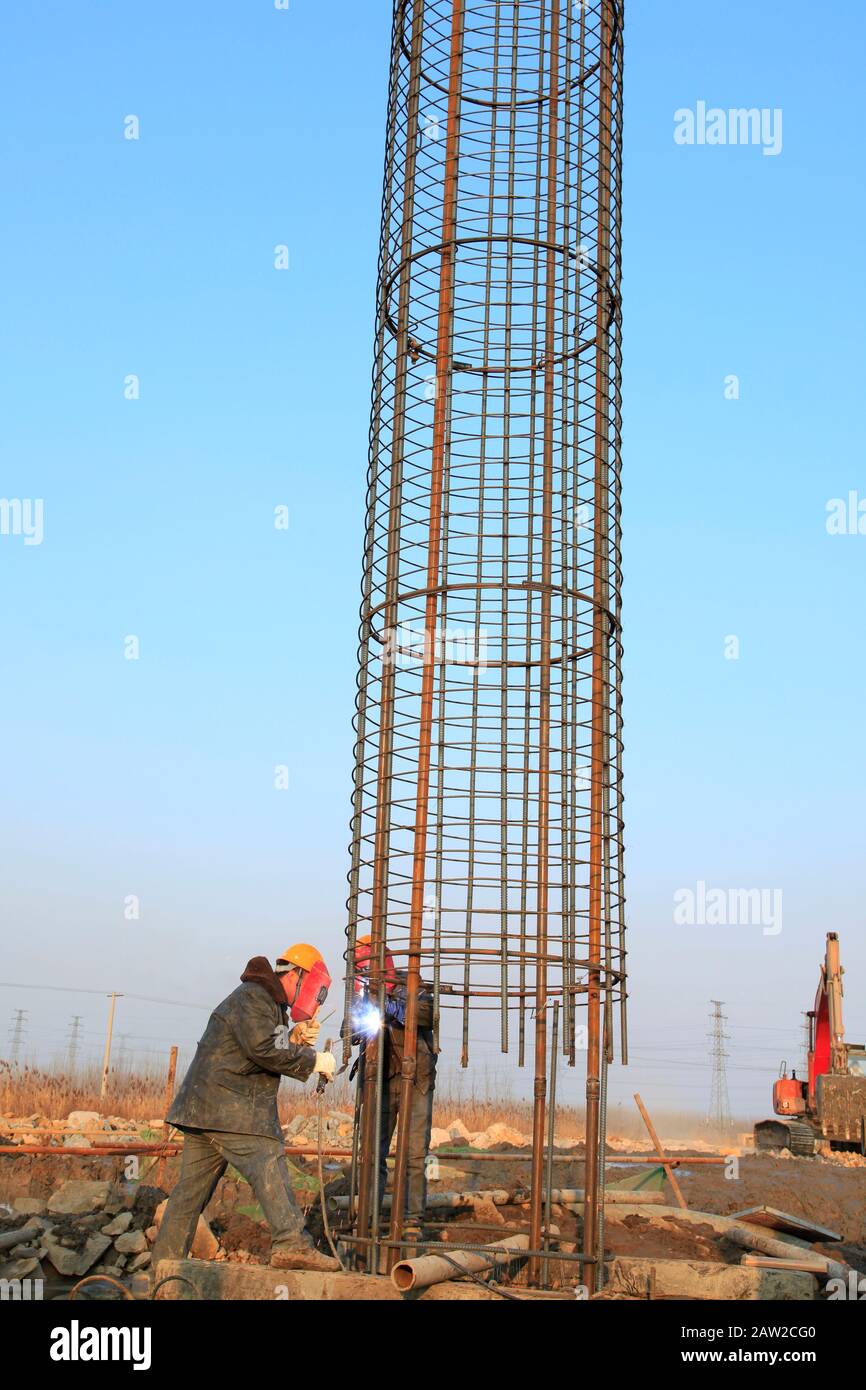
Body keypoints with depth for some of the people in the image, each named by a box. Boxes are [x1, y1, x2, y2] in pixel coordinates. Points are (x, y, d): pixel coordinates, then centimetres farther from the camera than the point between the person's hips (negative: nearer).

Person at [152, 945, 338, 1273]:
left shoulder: (270, 1004, 25)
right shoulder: (252, 997, -9)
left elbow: (270, 1054, 22)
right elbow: (263, 1050, -21)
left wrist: (296, 1040, 6)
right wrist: (313, 1061, -15)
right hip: (228, 1106, -11)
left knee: (193, 1185, 10)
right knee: (268, 1165, -16)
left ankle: (166, 1261, 12)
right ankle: (290, 1245, -24)